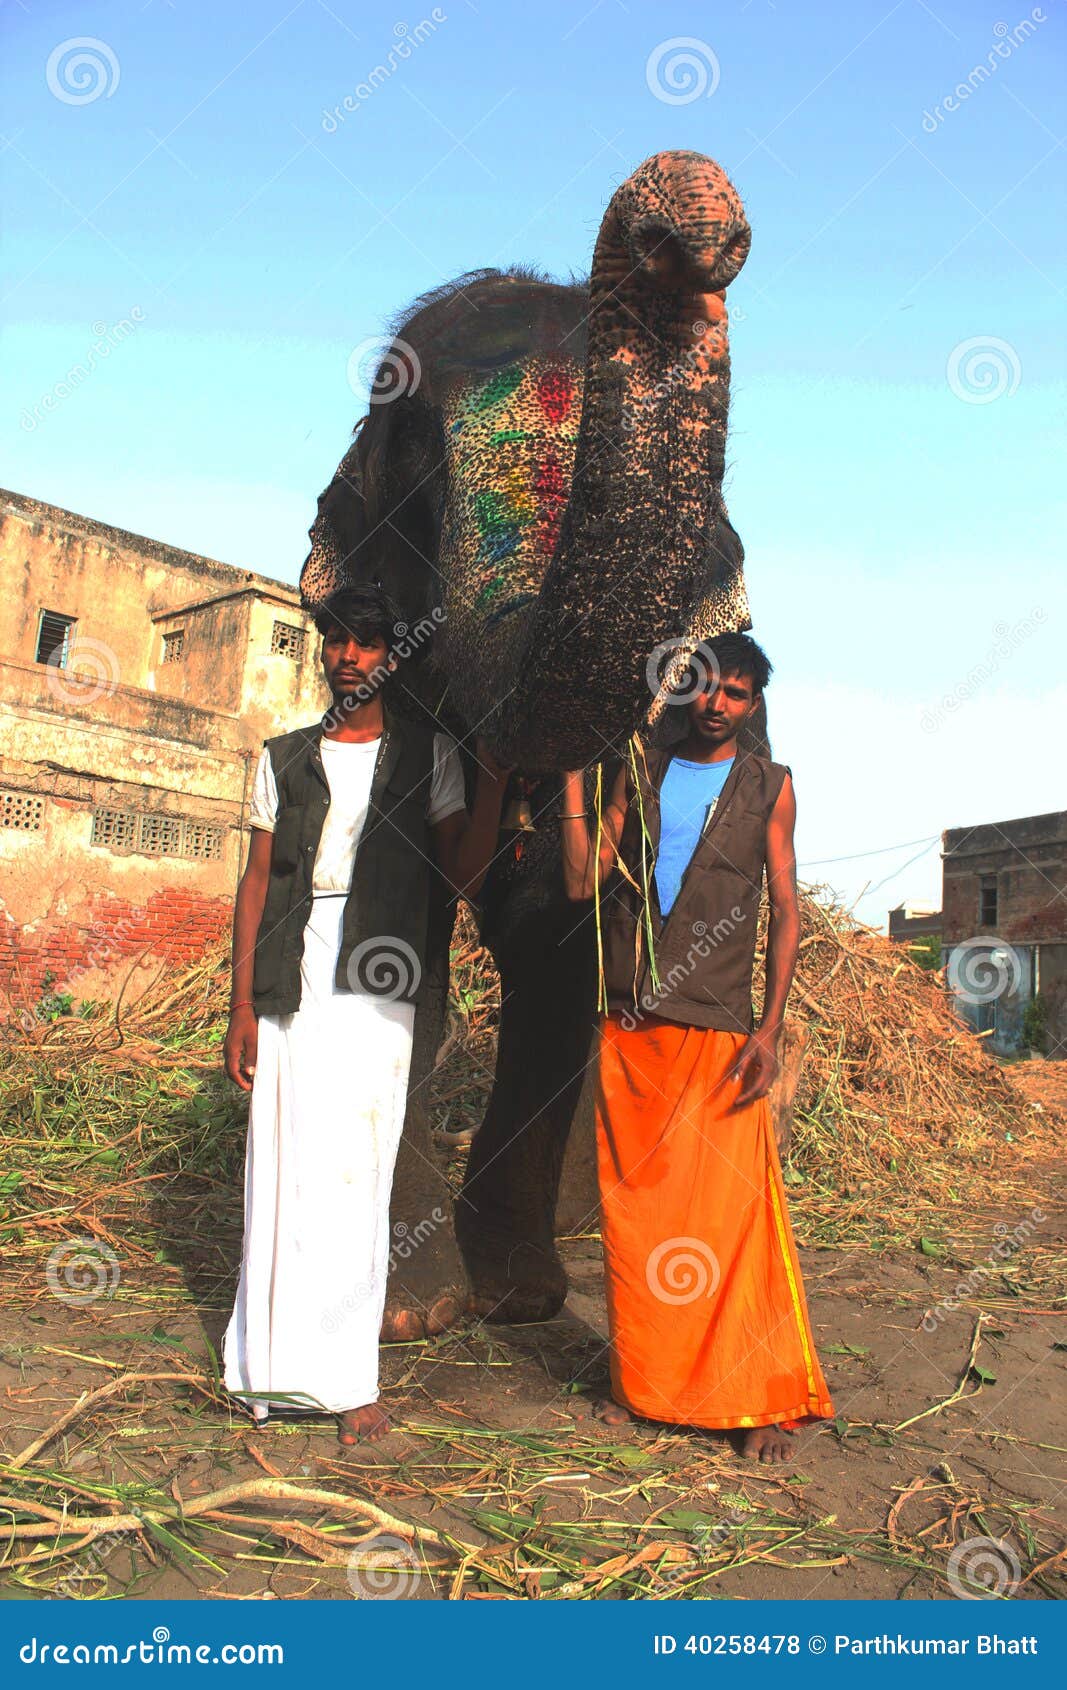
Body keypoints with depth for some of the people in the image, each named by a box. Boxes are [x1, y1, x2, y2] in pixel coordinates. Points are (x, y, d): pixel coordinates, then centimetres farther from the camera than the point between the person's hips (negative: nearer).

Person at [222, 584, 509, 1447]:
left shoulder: (427, 753, 10)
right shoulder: (284, 758, 15)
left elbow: (463, 872, 3)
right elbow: (257, 879, 11)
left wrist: (494, 782, -9)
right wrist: (242, 1003, 4)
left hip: (377, 991, -2)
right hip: (291, 991, 2)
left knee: (358, 1172, -3)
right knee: (284, 1168, 3)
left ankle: (346, 1374, 7)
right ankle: (278, 1365, 17)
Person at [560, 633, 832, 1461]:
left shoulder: (768, 786, 8)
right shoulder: (638, 772, 12)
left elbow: (786, 910, 3)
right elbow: (585, 881, 3)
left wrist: (769, 1029, -6)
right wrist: (573, 774, -1)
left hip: (719, 1029, -2)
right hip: (628, 1030, 3)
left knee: (733, 1210, -3)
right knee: (634, 1209, 7)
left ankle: (763, 1399, 9)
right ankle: (644, 1383, 22)